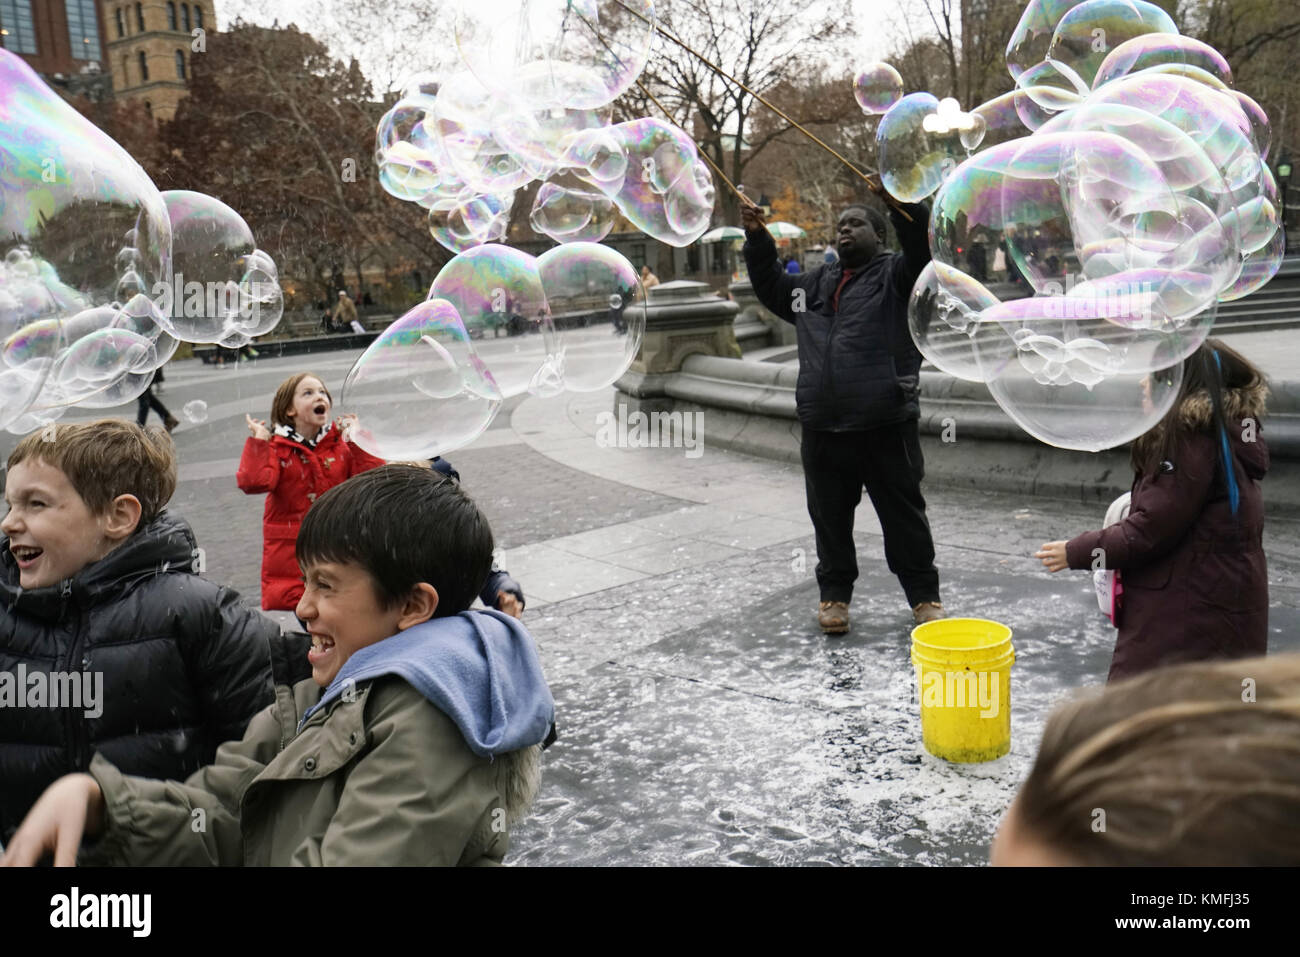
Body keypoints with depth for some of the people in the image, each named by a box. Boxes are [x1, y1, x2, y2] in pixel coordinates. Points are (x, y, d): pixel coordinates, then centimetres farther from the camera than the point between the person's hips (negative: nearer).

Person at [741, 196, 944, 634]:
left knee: (904, 515, 5)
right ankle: (834, 594, 26)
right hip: (823, 428, 5)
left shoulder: (894, 273, 5)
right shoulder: (818, 282, 21)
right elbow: (772, 290, 28)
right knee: (830, 517, 12)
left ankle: (924, 595, 18)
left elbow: (921, 241, -13)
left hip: (887, 425, -5)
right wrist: (757, 240, 15)